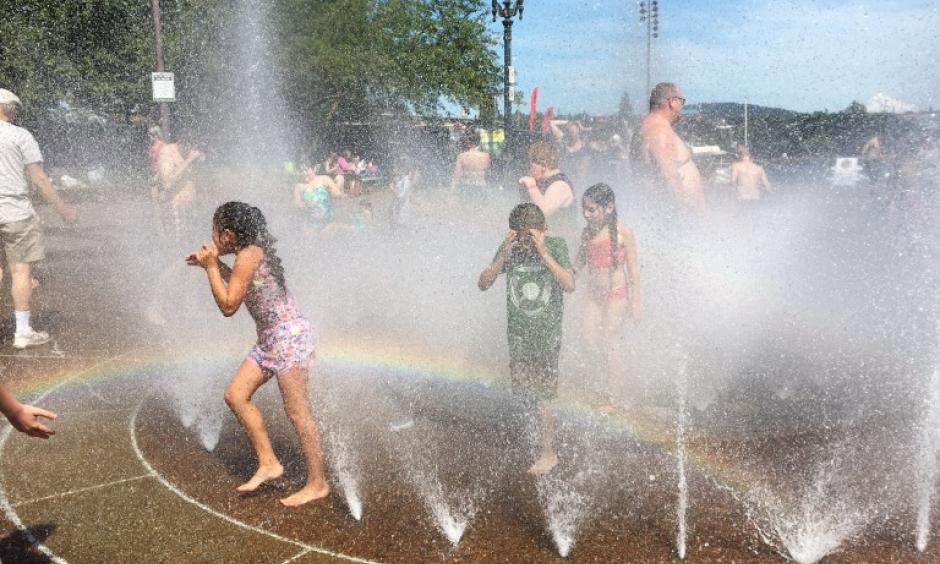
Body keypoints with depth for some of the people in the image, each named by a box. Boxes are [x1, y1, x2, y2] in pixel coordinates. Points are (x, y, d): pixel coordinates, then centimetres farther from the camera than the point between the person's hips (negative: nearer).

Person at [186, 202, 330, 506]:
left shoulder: (248, 255, -16)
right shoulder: (252, 253, 11)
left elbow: (228, 306, -15)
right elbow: (242, 285, 29)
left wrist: (211, 266, -7)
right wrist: (212, 264, 18)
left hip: (288, 335, -10)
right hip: (270, 339, 10)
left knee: (297, 412, -3)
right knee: (235, 395, 8)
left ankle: (318, 483, 7)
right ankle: (268, 463, 14)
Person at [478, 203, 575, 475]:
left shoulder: (555, 246, -10)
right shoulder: (509, 248, -4)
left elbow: (569, 285, -23)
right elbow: (483, 283, -9)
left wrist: (543, 253, -28)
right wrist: (505, 255, -21)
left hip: (547, 332, -3)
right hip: (518, 332, 3)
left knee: (541, 397, -1)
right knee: (523, 393, 11)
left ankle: (548, 453, 13)